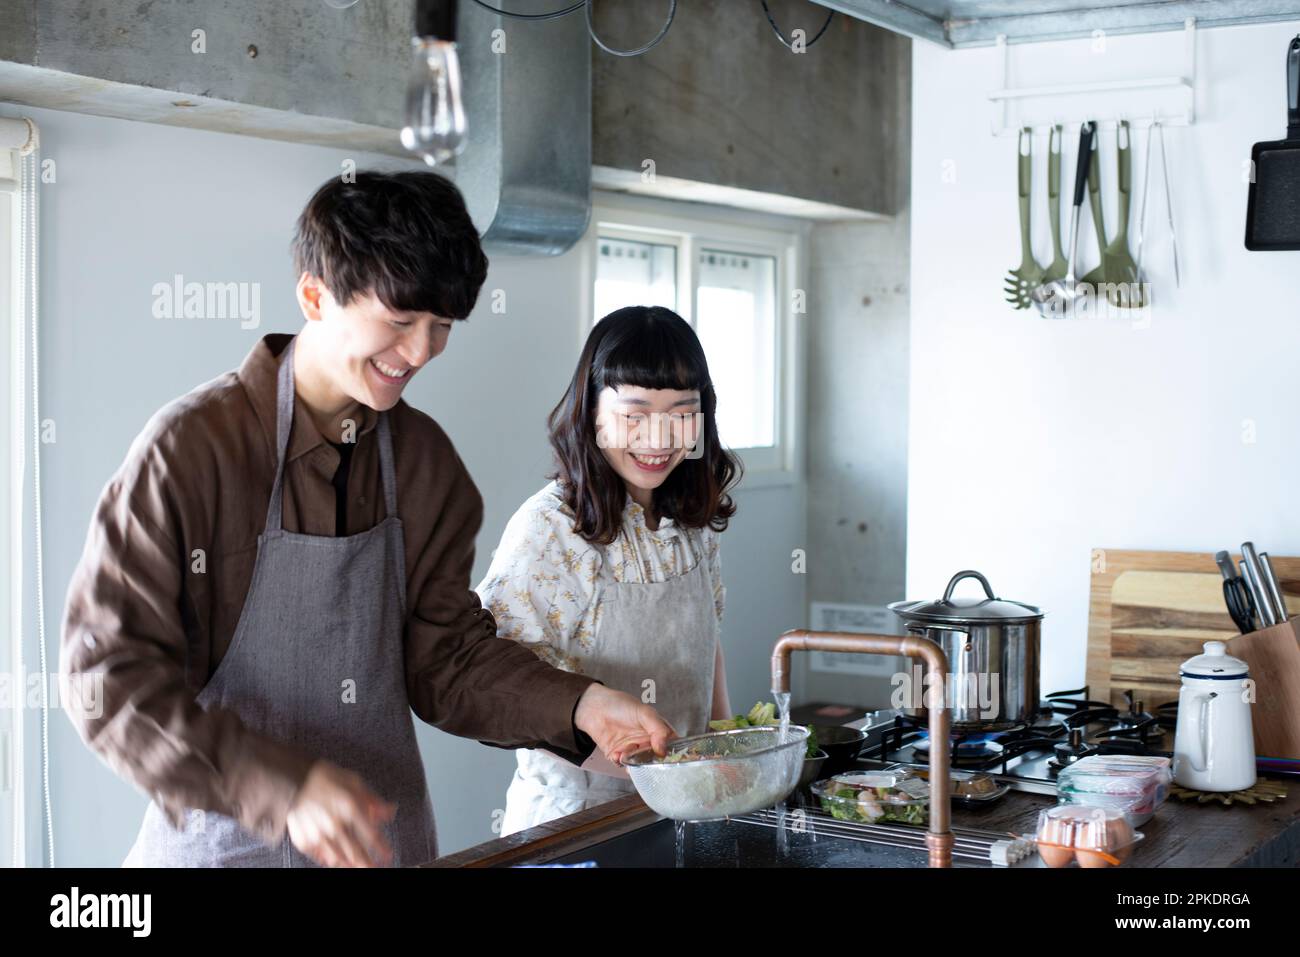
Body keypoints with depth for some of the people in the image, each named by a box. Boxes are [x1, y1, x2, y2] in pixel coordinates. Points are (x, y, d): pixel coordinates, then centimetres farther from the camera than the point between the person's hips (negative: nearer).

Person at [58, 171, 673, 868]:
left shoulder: (425, 457, 1)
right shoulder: (192, 445, -17)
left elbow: (445, 654, 4)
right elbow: (111, 676, -19)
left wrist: (575, 706, -12)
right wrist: (285, 788, -28)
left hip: (389, 835, 5)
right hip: (228, 843, -5)